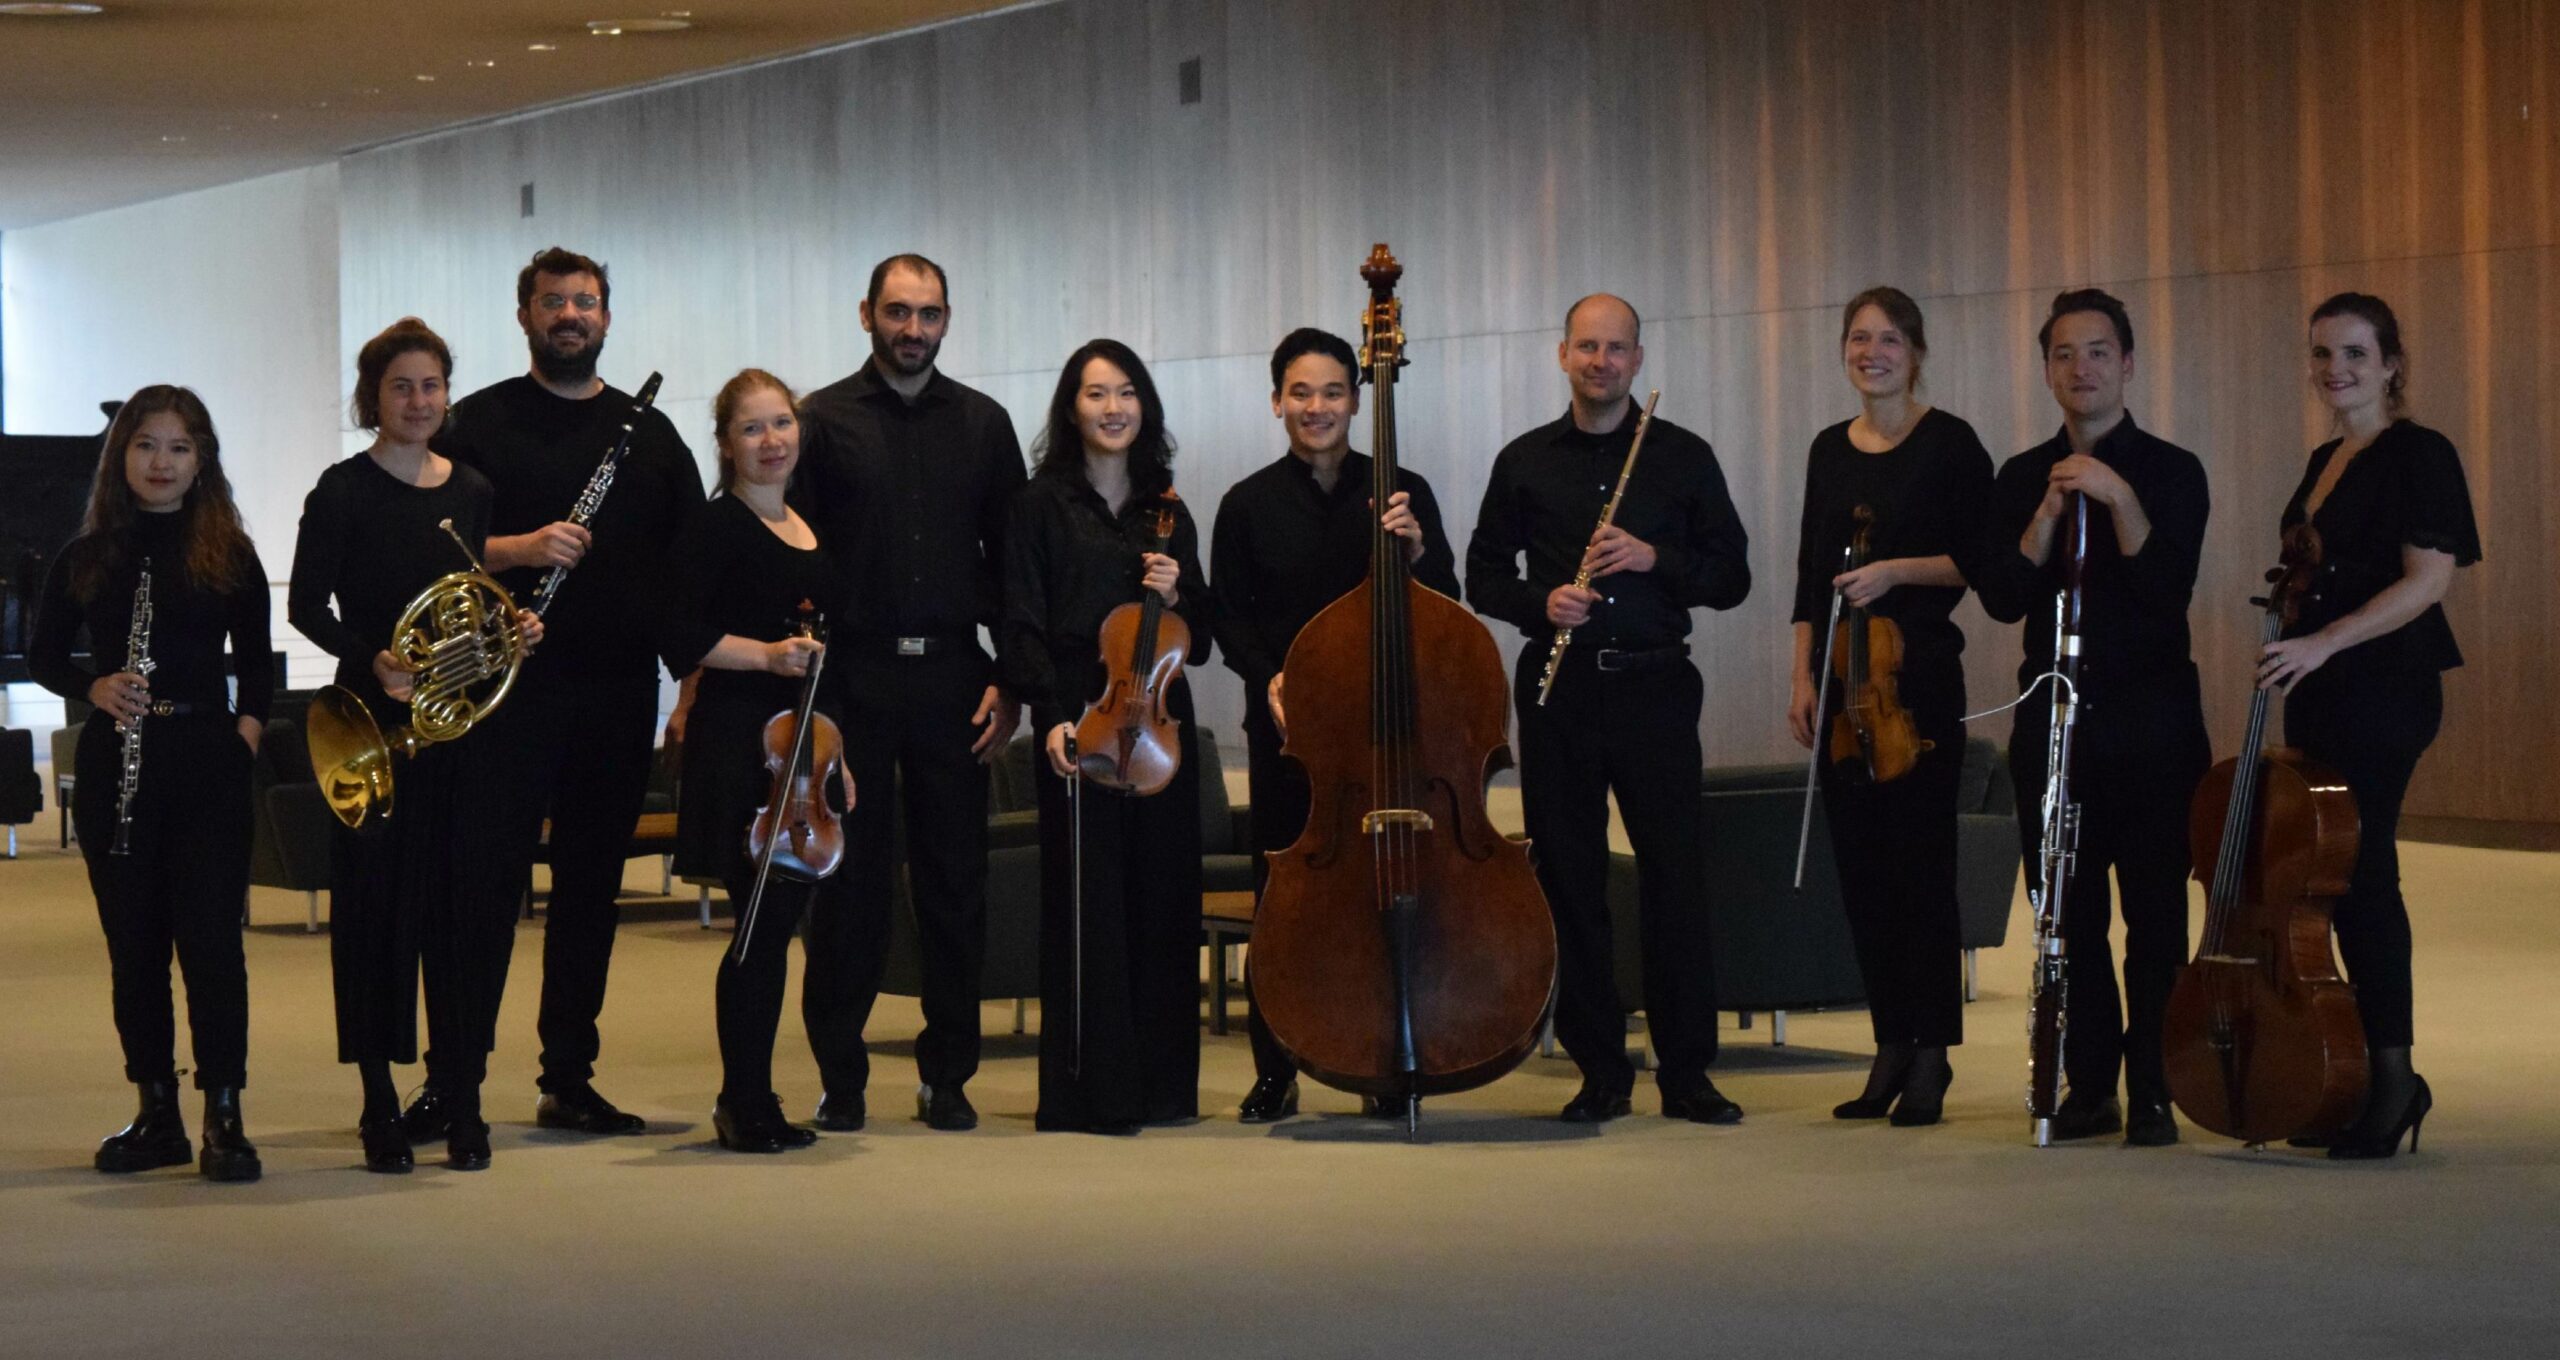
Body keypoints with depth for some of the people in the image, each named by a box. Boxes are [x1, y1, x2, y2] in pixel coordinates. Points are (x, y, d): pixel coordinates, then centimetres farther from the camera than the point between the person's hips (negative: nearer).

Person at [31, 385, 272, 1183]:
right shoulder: (87, 557, 6)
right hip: (114, 762, 2)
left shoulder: (229, 555, 3)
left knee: (210, 938, -6)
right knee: (133, 943, 7)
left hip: (207, 758, -2)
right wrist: (94, 688, -9)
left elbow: (256, 661, 8)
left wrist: (248, 728, -8)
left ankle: (223, 1119, -2)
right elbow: (43, 655, 10)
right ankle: (157, 1115, 17)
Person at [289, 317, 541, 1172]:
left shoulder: (473, 492, 11)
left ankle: (462, 1104, 10)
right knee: (380, 904, -1)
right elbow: (306, 606, -7)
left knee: (469, 908, 2)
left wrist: (515, 627, -3)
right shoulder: (345, 491, -3)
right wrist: (373, 660, -22)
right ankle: (380, 1108, 7)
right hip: (377, 719, -4)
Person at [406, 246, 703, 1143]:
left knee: (592, 890, 8)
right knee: (487, 883, -5)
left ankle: (569, 1079, 14)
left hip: (620, 690, 4)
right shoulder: (481, 422, 4)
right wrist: (522, 549, -18)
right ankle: (448, 1077, 0)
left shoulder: (649, 432, 14)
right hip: (512, 687, -4)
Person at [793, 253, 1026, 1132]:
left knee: (955, 878, 4)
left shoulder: (982, 423, 10)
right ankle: (840, 1077, 9)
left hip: (952, 676, 2)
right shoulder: (824, 419, 3)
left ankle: (947, 1074, 13)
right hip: (853, 676, -2)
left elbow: (1009, 559, 10)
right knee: (850, 878, 1)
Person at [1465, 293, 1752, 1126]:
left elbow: (1731, 577, 6)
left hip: (1653, 685, -1)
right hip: (1558, 689, 1)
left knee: (1676, 875, -4)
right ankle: (1601, 1071, 9)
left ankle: (1686, 1071, 3)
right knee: (1570, 876, 1)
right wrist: (1540, 603, -7)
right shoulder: (1525, 462, 11)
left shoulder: (1683, 458, 7)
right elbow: (1484, 576, 13)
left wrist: (1654, 559, -12)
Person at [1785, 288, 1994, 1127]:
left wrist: (1899, 570, -17)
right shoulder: (1830, 451, 13)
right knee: (1859, 861, 6)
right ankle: (1891, 1050, 13)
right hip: (1842, 678, 5)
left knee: (1921, 856, -5)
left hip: (1920, 673, -5)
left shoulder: (1949, 444, -3)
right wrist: (1802, 678, 8)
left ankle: (1931, 1056, 1)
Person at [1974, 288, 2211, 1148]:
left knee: (2154, 914, -3)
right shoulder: (2022, 478, 10)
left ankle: (2153, 1094, 2)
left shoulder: (2169, 472, 1)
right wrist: (2050, 512, -14)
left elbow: (2168, 588, -13)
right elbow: (2001, 598, -2)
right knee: (2069, 914, 6)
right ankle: (2089, 1087, 15)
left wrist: (2119, 498, -23)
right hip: (2054, 718, 3)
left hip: (2150, 721, -3)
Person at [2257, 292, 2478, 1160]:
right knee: (2336, 874, 6)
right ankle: (2372, 1077, 10)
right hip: (2318, 695, 9)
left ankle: (2393, 1072, -8)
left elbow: (2429, 578, -16)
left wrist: (2325, 641, -23)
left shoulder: (2418, 455, -8)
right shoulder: (2324, 464, 18)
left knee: (2358, 867, -12)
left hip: (2385, 690, -9)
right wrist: (2290, 649, 15)